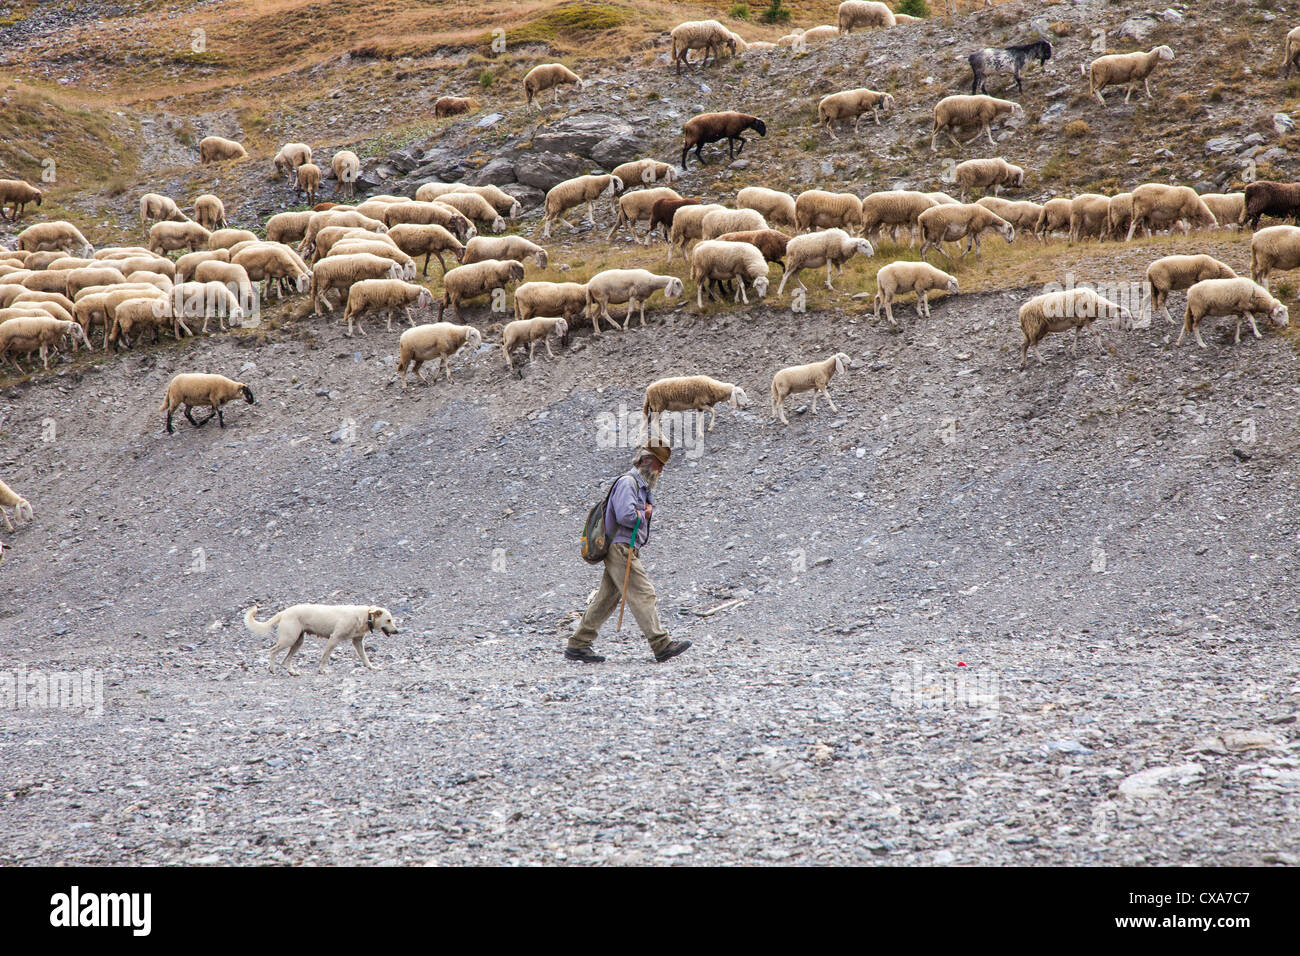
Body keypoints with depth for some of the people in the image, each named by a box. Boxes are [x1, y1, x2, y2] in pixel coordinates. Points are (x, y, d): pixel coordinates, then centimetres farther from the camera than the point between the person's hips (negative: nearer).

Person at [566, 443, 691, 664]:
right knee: (643, 595, -11)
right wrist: (642, 515, -4)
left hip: (629, 551, 10)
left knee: (606, 599, 9)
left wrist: (648, 510, 6)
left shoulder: (643, 486, 22)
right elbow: (626, 516, -23)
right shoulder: (627, 482, -11)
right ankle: (661, 645, -11)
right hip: (621, 548, -10)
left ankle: (578, 645, 10)